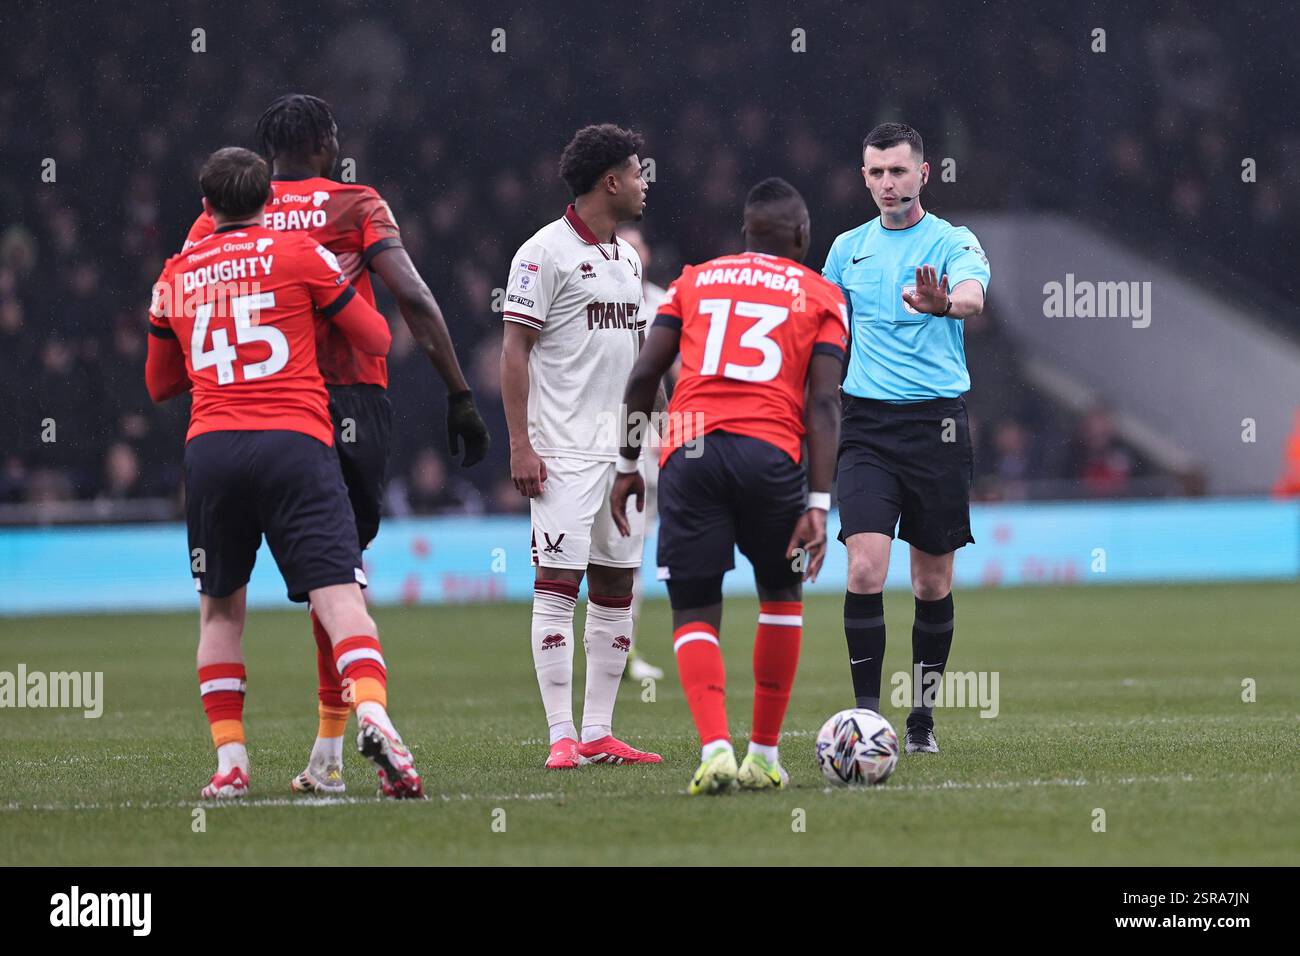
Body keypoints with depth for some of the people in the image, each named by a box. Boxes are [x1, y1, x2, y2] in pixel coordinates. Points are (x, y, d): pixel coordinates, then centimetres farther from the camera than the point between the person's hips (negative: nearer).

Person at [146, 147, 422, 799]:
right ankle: (372, 714, -34)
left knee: (220, 609, 15)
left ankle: (229, 761, 8)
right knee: (339, 596, -10)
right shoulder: (299, 254, 7)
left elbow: (159, 384, 27)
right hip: (294, 442, -3)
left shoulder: (176, 275, 16)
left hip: (210, 448, 3)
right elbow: (375, 341, 13)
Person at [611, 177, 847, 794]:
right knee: (781, 596, 21)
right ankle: (764, 756, 19)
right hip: (770, 453, -1)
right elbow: (821, 404, 2)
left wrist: (628, 466, 18)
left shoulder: (694, 280, 20)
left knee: (695, 613, 5)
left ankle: (715, 748, -18)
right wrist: (818, 505, -2)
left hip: (688, 450, 1)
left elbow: (645, 375, 11)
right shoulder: (821, 297, 13)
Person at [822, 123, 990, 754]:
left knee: (933, 581, 5)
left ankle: (922, 714, 19)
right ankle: (867, 714, -11)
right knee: (865, 566, -14)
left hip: (936, 420, -1)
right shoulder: (848, 248, 12)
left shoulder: (951, 242, 0)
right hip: (866, 423, 2)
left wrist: (945, 301, -45)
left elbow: (973, 296, -22)